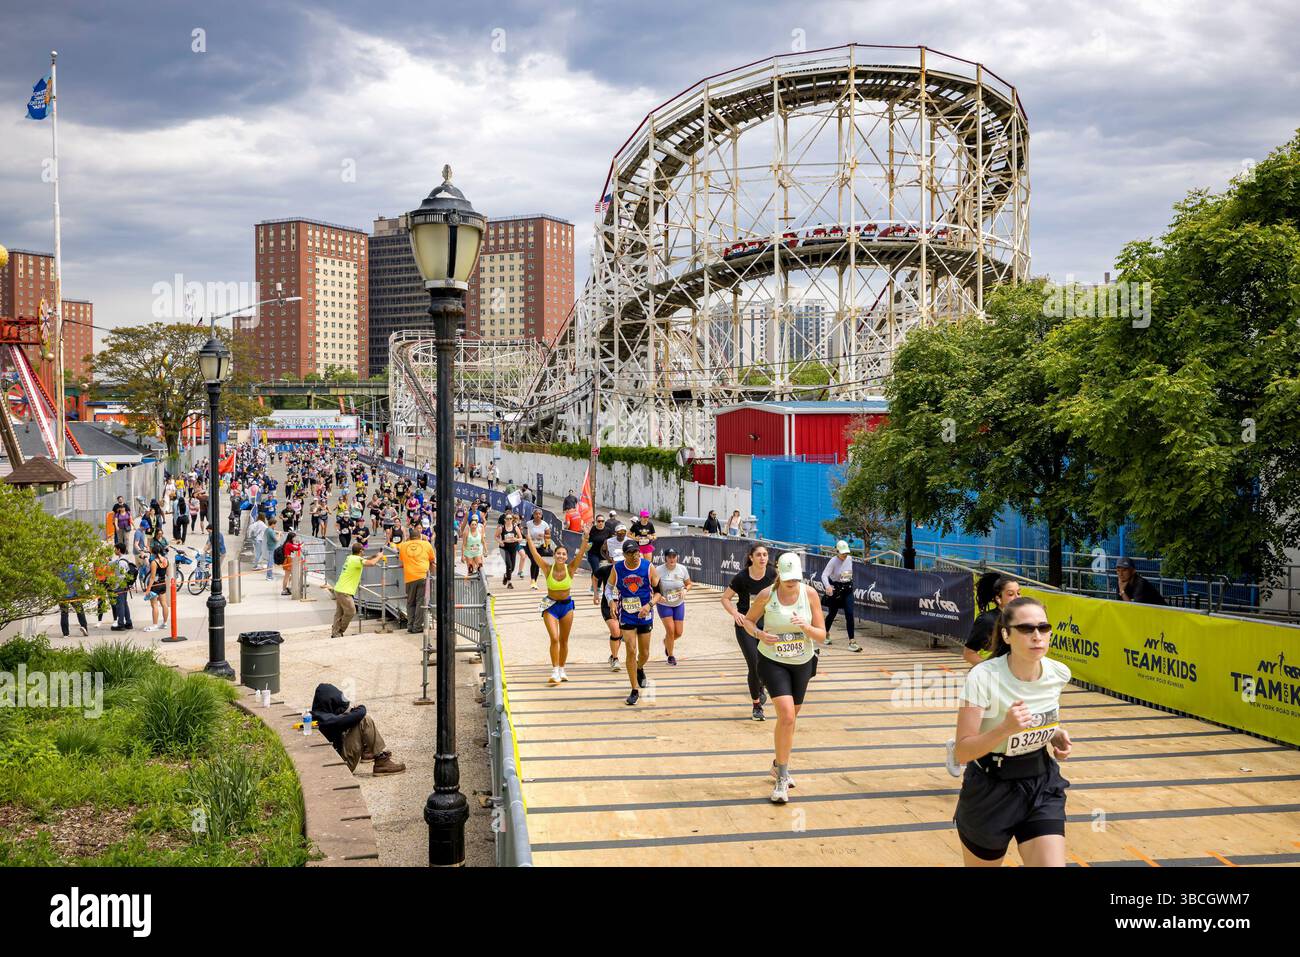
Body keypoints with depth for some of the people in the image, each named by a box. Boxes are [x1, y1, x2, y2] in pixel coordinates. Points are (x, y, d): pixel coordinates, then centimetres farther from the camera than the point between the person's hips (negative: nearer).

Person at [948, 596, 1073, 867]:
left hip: (1042, 786, 4)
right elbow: (962, 753, -24)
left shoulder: (1059, 674, -9)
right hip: (990, 792, -3)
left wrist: (1056, 734, -4)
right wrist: (1005, 728, -38)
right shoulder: (983, 677, -24)